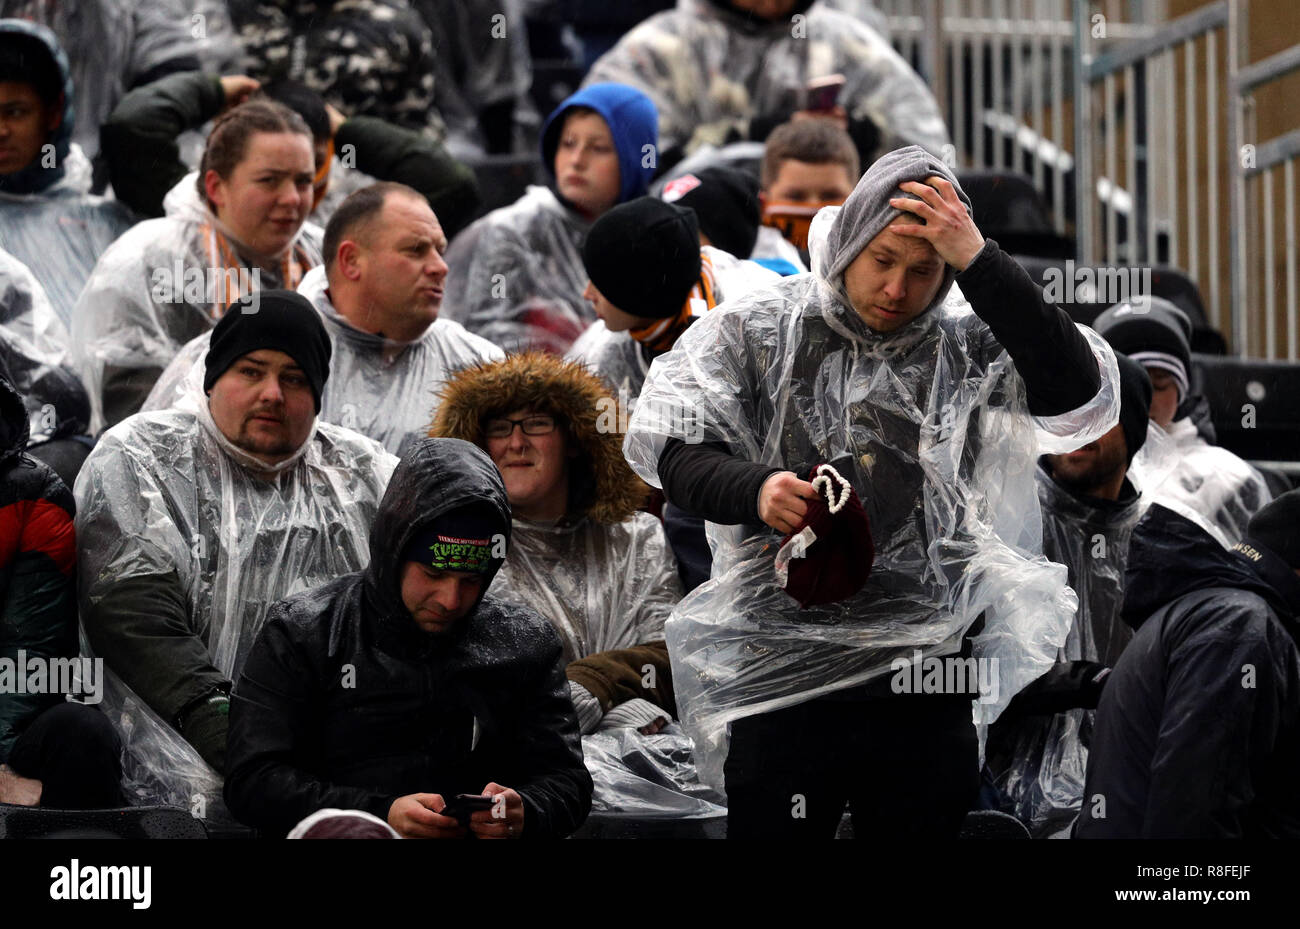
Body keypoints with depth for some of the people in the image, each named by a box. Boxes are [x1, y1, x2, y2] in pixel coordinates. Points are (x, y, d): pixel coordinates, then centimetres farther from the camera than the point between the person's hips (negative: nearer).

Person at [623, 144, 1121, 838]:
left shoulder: (969, 350, 3)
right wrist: (753, 491, -24)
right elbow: (673, 455, -2)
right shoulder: (753, 331, 3)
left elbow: (1077, 397, -13)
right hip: (781, 682, -1)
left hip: (926, 688, 1)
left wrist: (978, 261, -17)